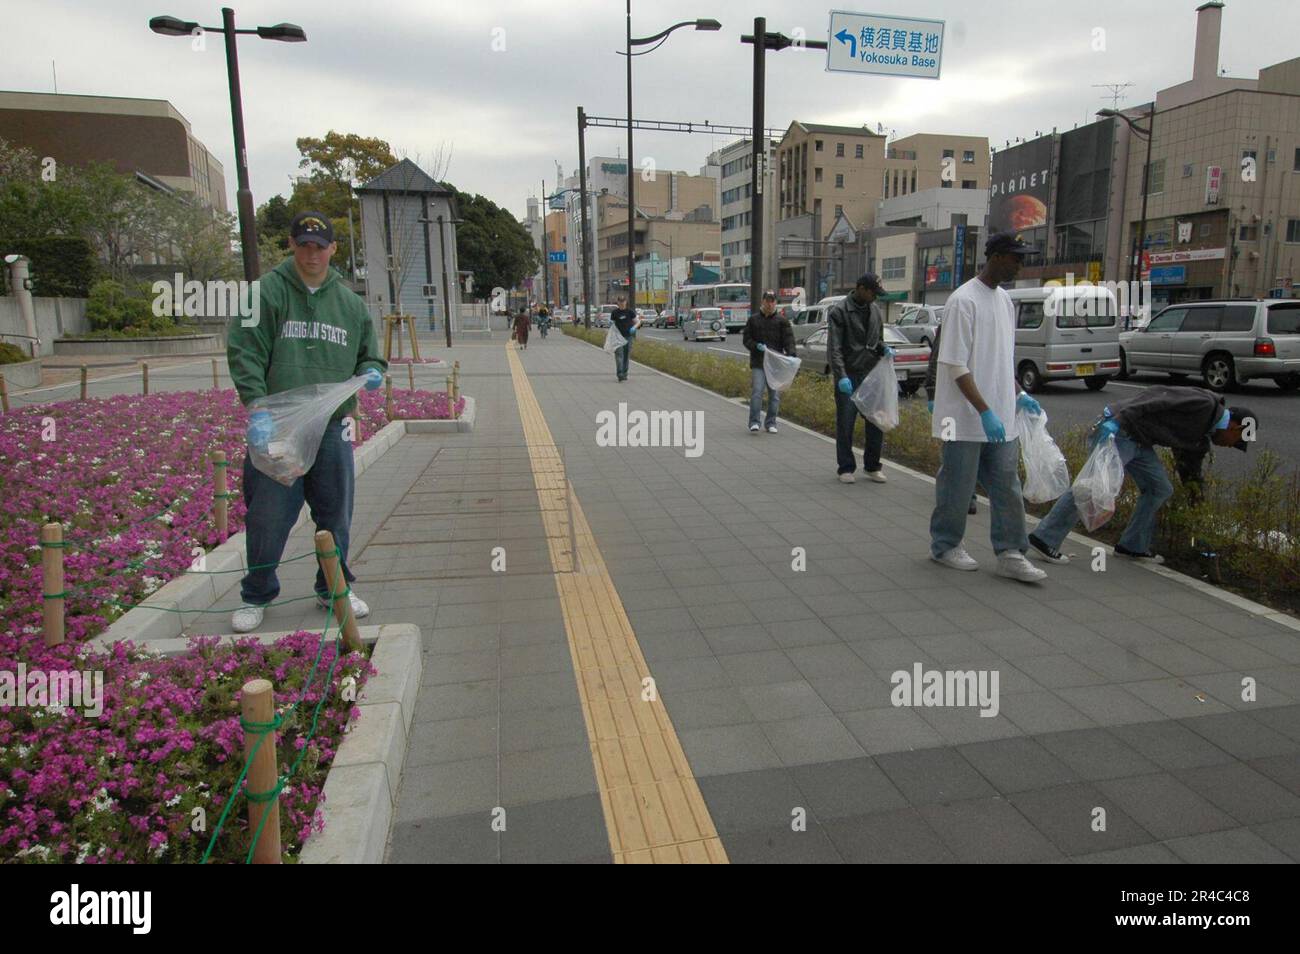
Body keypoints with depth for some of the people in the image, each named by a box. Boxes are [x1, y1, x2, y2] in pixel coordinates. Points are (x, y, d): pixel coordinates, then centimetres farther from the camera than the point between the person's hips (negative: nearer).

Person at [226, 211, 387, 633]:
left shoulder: (349, 301, 11)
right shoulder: (266, 291, -2)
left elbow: (369, 355, 21)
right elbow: (243, 352, -8)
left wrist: (371, 372, -4)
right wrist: (257, 407, -20)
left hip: (333, 428, 4)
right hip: (276, 427, -3)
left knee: (336, 513, 12)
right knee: (268, 515, 3)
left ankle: (335, 588, 30)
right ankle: (256, 595, 23)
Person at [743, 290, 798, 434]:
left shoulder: (782, 321, 7)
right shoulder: (753, 319, 7)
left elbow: (789, 340, -1)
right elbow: (746, 339, 7)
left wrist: (791, 354, -19)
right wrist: (757, 346, -13)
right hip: (758, 363, -1)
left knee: (775, 395, 4)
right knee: (756, 392, -10)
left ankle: (771, 423, 14)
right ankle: (754, 422, -6)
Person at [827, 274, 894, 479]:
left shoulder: (875, 309, 11)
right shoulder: (839, 311, -8)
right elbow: (834, 348, -14)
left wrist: (885, 349, 0)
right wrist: (841, 376, -23)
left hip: (872, 374, 5)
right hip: (848, 377, -5)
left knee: (877, 422, 7)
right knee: (845, 424, 2)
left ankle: (872, 466, 21)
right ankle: (846, 468, 13)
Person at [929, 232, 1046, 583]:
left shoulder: (1004, 299, 12)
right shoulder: (964, 301, -14)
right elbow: (956, 366, -18)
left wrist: (1018, 394, 18)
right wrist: (985, 411, -22)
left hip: (999, 416, 8)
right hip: (966, 418, -8)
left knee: (1007, 485, 7)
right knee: (957, 486, 4)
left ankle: (1010, 554, 13)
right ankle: (945, 545, 21)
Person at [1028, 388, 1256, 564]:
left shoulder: (1202, 435, 20)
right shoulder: (1203, 403, -10)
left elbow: (1189, 470, 30)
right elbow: (1160, 395, -20)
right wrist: (1119, 419, -27)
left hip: (1138, 440, 11)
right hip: (1118, 429, -10)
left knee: (1160, 489, 12)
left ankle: (1134, 546, 19)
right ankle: (1045, 538, -15)